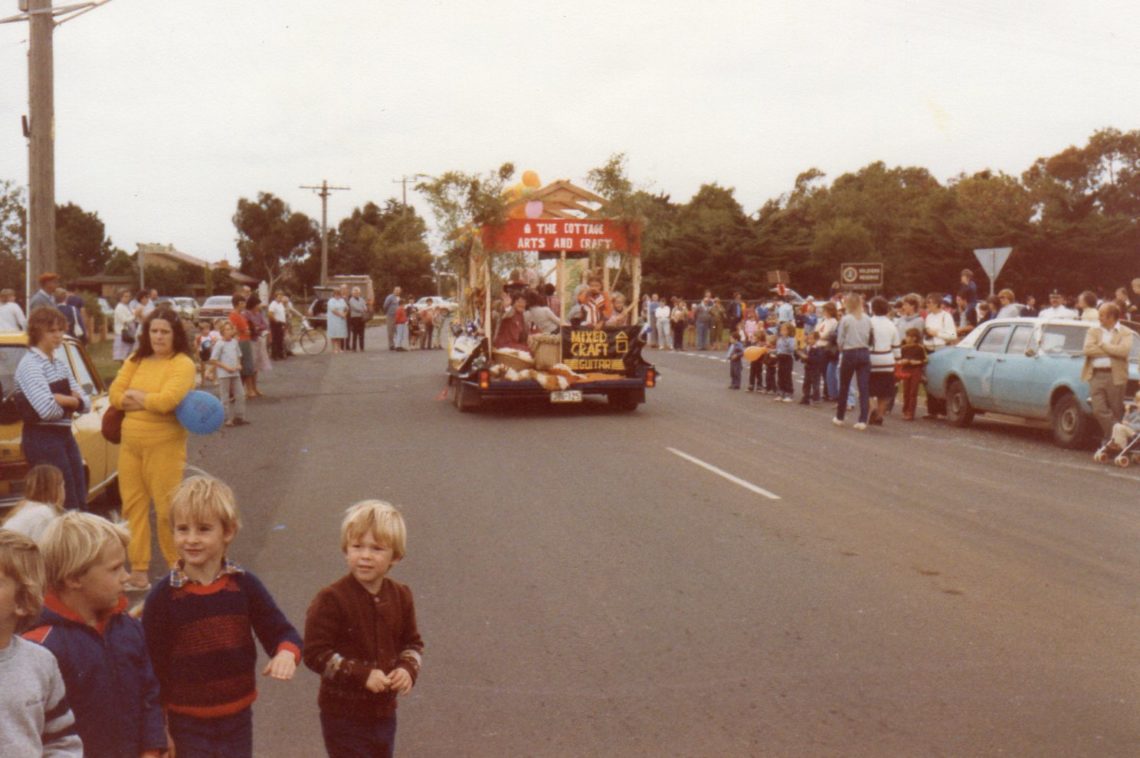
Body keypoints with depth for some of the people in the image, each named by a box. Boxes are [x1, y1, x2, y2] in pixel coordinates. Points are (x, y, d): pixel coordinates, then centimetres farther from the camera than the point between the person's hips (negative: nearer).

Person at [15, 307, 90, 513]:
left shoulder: (61, 363, 12)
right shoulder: (29, 365, -13)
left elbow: (86, 403, 7)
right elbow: (48, 410, -25)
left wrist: (62, 399, -13)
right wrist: (72, 403, -6)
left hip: (65, 435, 8)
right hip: (41, 439, -8)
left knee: (81, 505, 8)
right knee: (67, 507, -7)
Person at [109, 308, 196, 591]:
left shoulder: (183, 364, -8)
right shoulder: (136, 361, 10)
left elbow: (166, 400, -20)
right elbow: (115, 394, 3)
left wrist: (135, 396, -4)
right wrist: (148, 402, -11)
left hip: (164, 446, -6)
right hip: (130, 443, 6)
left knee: (167, 510, -2)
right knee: (133, 507, 8)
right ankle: (138, 571, 17)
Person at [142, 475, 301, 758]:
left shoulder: (244, 586, -6)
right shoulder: (163, 596, -11)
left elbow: (282, 632, 0)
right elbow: (152, 664, -5)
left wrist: (286, 653, -24)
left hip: (237, 717, 3)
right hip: (187, 721, -2)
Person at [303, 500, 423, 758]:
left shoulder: (400, 597, 0)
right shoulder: (331, 600, -18)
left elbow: (413, 643, 11)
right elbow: (316, 654, -19)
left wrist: (408, 669, -10)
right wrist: (363, 674, -25)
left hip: (384, 712, 6)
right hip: (343, 715, -6)